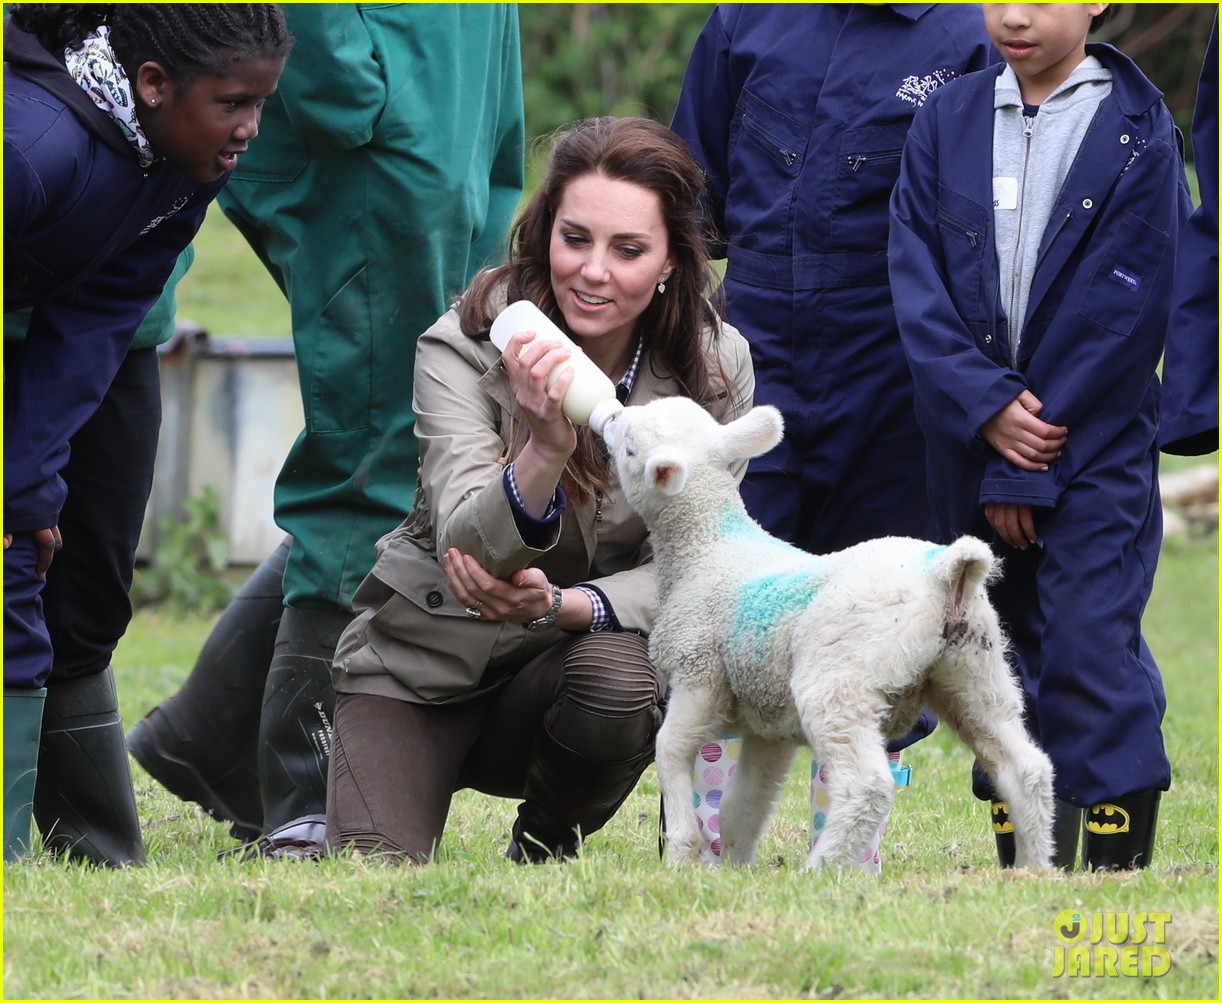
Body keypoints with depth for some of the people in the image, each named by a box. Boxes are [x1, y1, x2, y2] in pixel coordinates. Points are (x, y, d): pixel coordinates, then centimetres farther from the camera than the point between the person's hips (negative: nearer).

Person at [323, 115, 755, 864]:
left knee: (617, 676, -34)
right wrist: (542, 452, -51)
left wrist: (562, 605, -31)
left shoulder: (717, 367, -11)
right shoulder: (462, 348, -18)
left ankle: (544, 853, -3)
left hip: (575, 648, 2)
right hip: (426, 654, -1)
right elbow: (465, 543, -29)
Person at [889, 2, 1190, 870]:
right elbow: (916, 279, 0)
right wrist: (986, 405, -15)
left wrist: (1026, 469, -12)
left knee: (1090, 650, -11)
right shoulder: (947, 121, 7)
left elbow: (1122, 313, -10)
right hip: (973, 438, 4)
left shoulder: (1139, 135, -5)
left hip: (1095, 448, -4)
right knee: (1005, 651, 9)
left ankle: (1119, 872, -8)